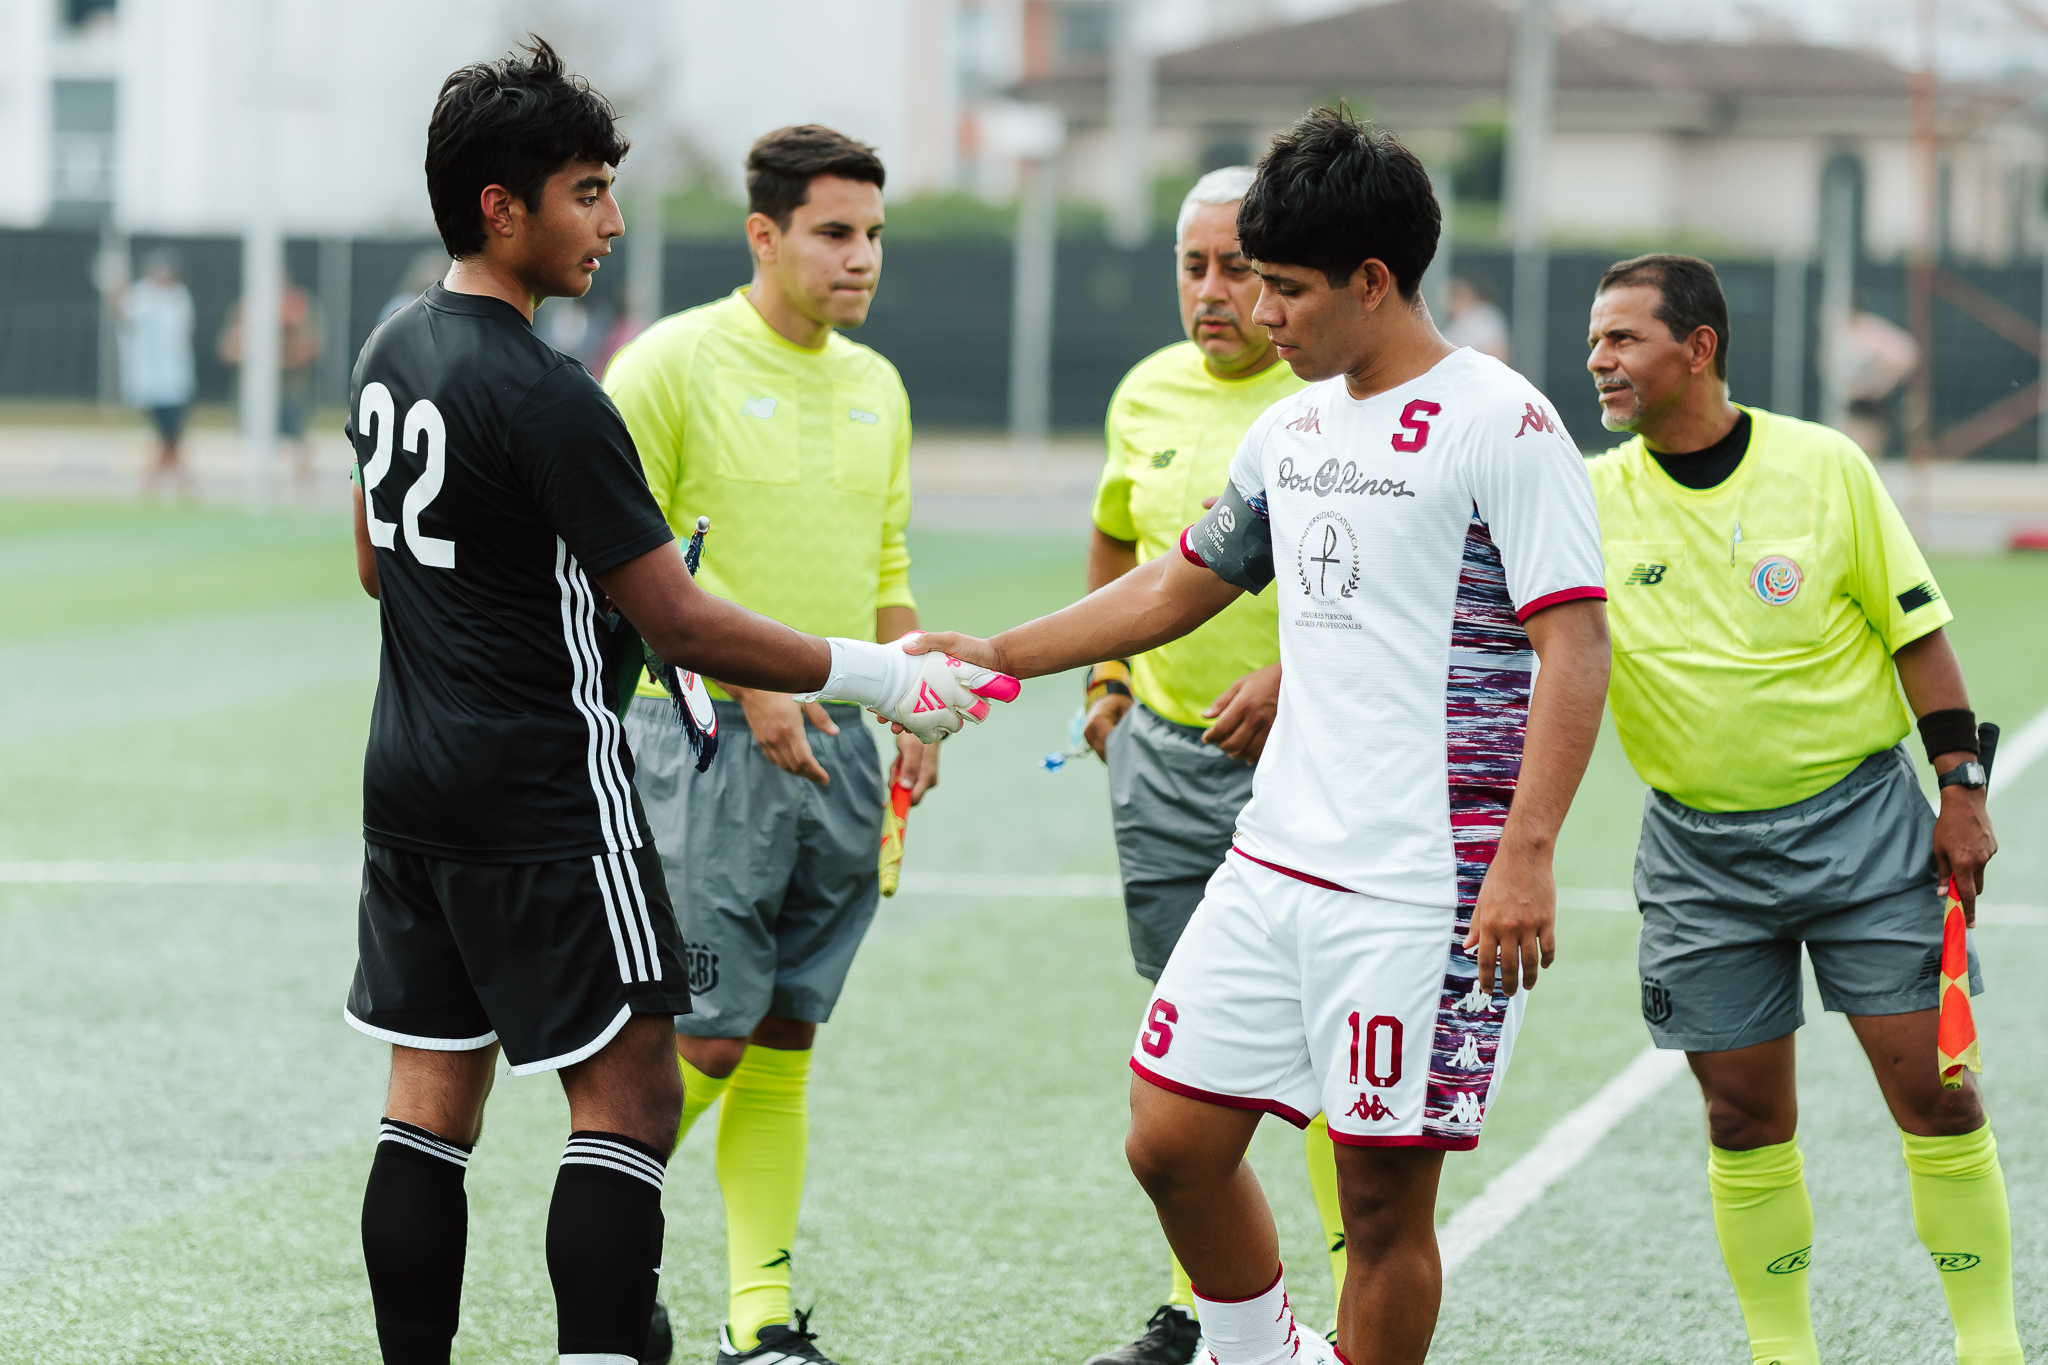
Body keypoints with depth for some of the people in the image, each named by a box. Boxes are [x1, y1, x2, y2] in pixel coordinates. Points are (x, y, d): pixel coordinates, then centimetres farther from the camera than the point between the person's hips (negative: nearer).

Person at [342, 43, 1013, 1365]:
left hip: (411, 784, 9)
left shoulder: (392, 352, 9)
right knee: (628, 1094, -5)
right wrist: (873, 674, -12)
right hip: (548, 795, -9)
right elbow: (679, 622, -18)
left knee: (433, 1104, 10)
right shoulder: (547, 397, -19)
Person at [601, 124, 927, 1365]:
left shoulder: (876, 387, 14)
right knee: (707, 1039, -7)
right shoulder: (675, 365, -7)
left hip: (833, 748, 6)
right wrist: (746, 683, -16)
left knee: (782, 1051, 8)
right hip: (706, 742, -6)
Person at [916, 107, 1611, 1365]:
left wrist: (1527, 858, -23)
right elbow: (1181, 586, 27)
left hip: (1429, 885, -8)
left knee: (1385, 1193, -2)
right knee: (1172, 1141, 8)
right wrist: (996, 657, 23)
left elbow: (1575, 646, -15)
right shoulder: (1293, 429, 14)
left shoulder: (1502, 424, -10)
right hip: (1276, 861, 8)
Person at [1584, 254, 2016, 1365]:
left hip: (1861, 816, -1)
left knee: (1933, 1088, -3)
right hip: (1696, 848, 2)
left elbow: (1915, 627, 1)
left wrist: (1961, 787, -2)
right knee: (1744, 1118, 3)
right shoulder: (1588, 500, -4)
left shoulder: (1824, 466, -6)